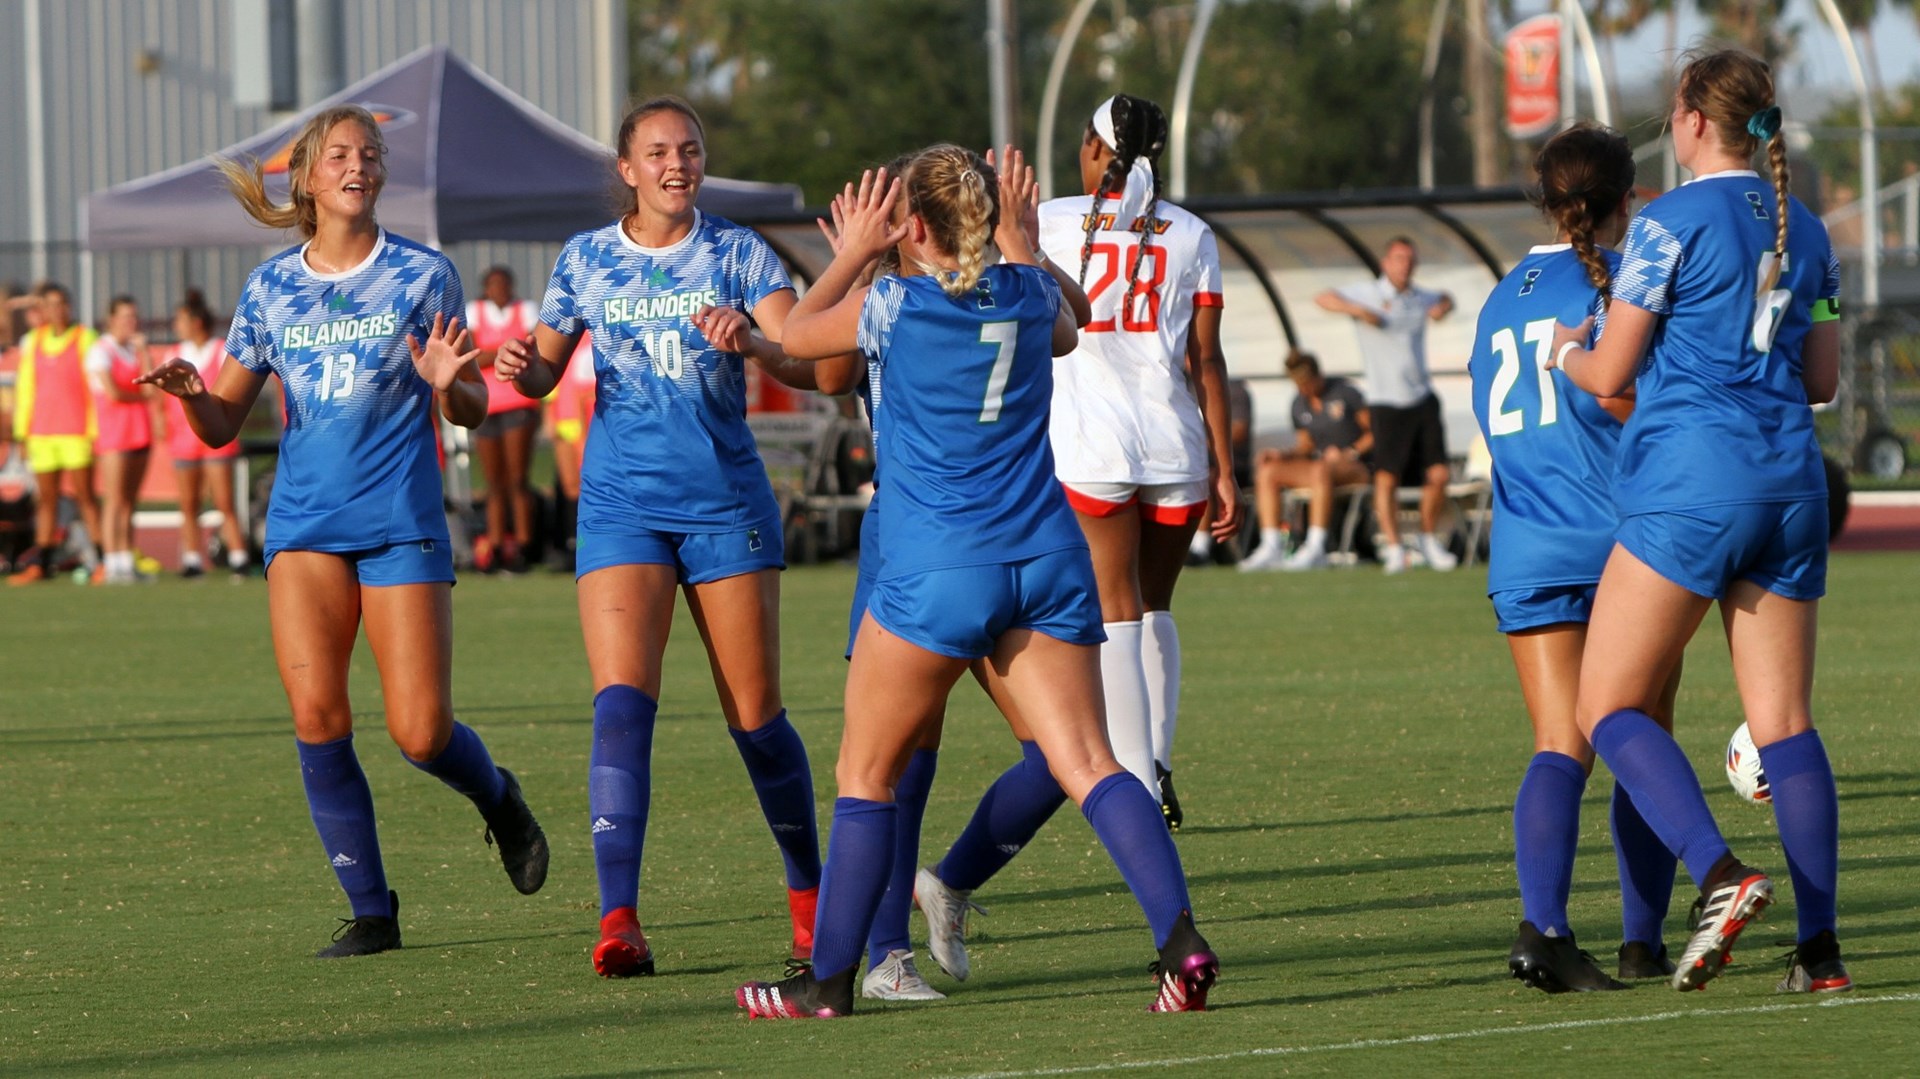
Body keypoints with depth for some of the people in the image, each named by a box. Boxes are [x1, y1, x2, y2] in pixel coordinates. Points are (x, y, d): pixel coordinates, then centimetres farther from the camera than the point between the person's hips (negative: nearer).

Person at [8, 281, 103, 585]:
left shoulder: (85, 338, -1)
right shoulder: (32, 341, 12)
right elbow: (25, 388, 16)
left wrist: (95, 431, -8)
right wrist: (21, 431, 13)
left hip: (77, 432, -4)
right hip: (41, 432, 4)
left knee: (84, 495, -5)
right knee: (45, 499, 6)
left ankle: (102, 560, -4)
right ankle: (40, 564, 8)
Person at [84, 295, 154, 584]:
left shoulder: (135, 350, 15)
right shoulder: (101, 351, -6)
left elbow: (151, 386, 2)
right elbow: (112, 392, -15)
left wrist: (142, 351, -4)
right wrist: (142, 397, 0)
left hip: (139, 428, 7)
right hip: (113, 430, -7)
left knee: (130, 502, 6)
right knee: (115, 501, -10)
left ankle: (127, 563, 6)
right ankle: (112, 566, -11)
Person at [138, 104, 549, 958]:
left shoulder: (421, 275, 1)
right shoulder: (270, 289, 8)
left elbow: (471, 411, 4)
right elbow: (222, 425, 11)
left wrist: (448, 384, -19)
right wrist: (189, 393, -11)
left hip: (402, 525, -2)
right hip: (305, 525, 2)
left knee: (420, 733, -7)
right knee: (316, 718, -11)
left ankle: (498, 800, 28)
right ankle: (370, 910, 0)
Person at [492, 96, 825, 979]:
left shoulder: (737, 253, 1)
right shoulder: (586, 261, 7)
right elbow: (545, 373, 15)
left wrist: (751, 340, -32)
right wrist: (522, 365, -9)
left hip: (727, 502, 0)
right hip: (622, 503, 1)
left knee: (755, 716, 3)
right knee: (621, 702, -16)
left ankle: (811, 896, 24)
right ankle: (618, 921, -21)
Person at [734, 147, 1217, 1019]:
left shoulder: (896, 305, -6)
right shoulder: (1028, 294, 6)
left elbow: (798, 333, 13)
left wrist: (854, 252, 23)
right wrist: (1022, 245, 39)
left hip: (935, 572, -4)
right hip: (1046, 557, 4)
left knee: (867, 773, 9)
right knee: (1087, 764, -4)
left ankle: (829, 979, 11)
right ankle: (1179, 937, -21)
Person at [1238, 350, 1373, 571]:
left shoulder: (1345, 392, -6)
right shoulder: (1299, 404, 11)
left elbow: (1374, 432, -4)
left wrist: (1350, 453, -17)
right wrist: (1282, 454, -1)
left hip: (1356, 467, -7)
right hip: (1319, 461, 7)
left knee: (1320, 470, -40)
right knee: (1267, 472, -13)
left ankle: (1316, 549, -45)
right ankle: (1271, 547, -22)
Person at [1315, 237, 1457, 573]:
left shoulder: (1420, 297, 13)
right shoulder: (1367, 294, -2)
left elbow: (1443, 299, 34)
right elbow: (1323, 298, -8)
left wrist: (1443, 306, 11)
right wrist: (1357, 310, -21)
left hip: (1423, 400, 4)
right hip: (1387, 403, -4)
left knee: (1438, 474, -3)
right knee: (1386, 478, -8)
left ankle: (1429, 541, 15)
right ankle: (1393, 549, 3)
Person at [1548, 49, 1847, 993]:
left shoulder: (1671, 223, -7)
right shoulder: (1805, 232, 12)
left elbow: (1611, 375, -5)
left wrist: (1566, 351, 16)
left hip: (1689, 481, -6)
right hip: (1790, 482, 6)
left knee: (1609, 707, -1)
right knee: (1784, 719, 6)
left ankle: (1720, 874, -21)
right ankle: (1819, 947, 0)